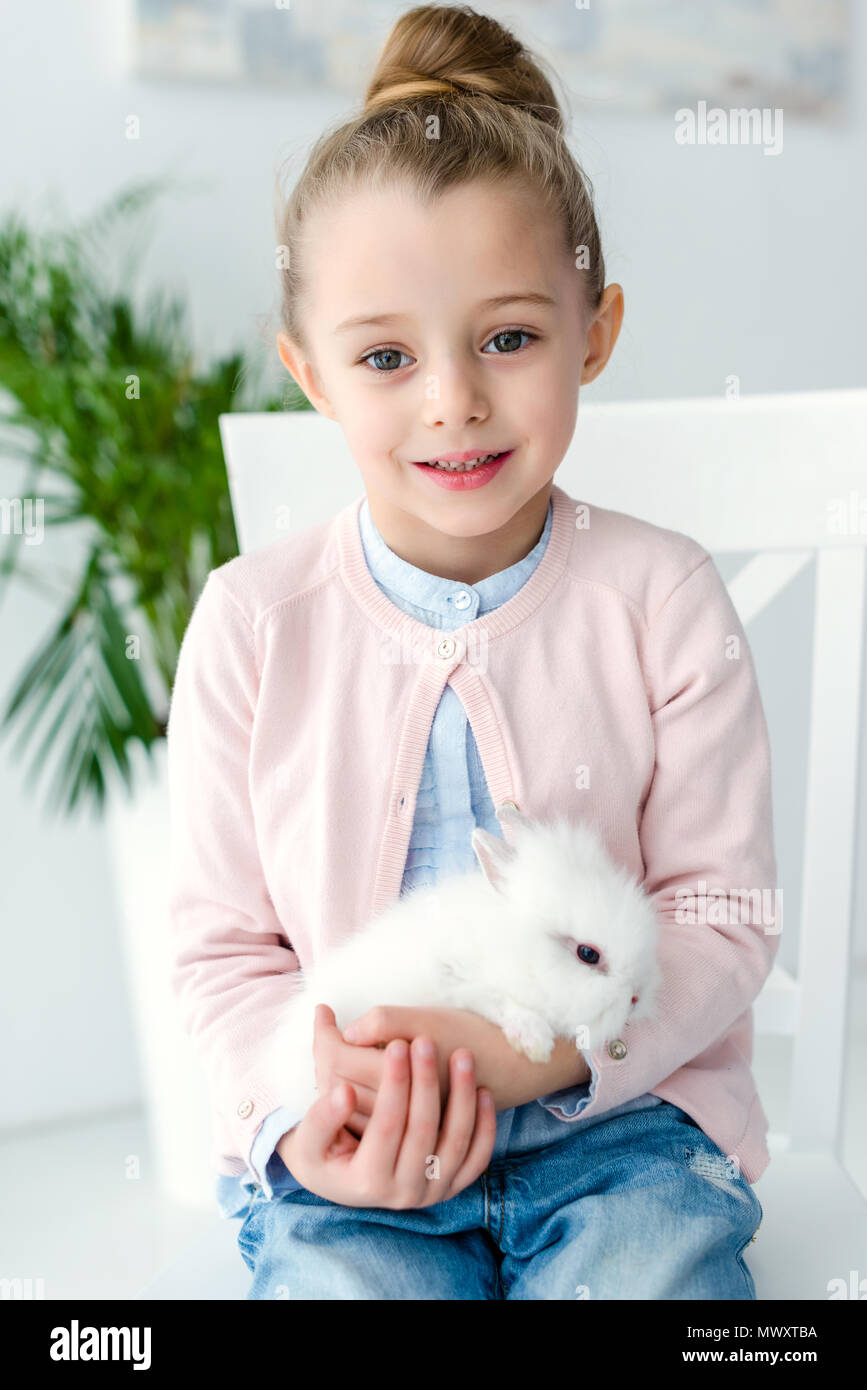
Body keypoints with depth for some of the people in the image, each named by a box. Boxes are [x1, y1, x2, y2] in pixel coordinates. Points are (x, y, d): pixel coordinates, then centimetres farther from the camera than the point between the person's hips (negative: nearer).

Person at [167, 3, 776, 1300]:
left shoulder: (660, 597, -5)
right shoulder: (251, 622, -4)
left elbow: (718, 914, -3)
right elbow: (224, 942, 2)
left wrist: (552, 1047, -20)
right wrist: (306, 1112, -16)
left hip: (618, 1111, 1)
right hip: (352, 1144, 0)